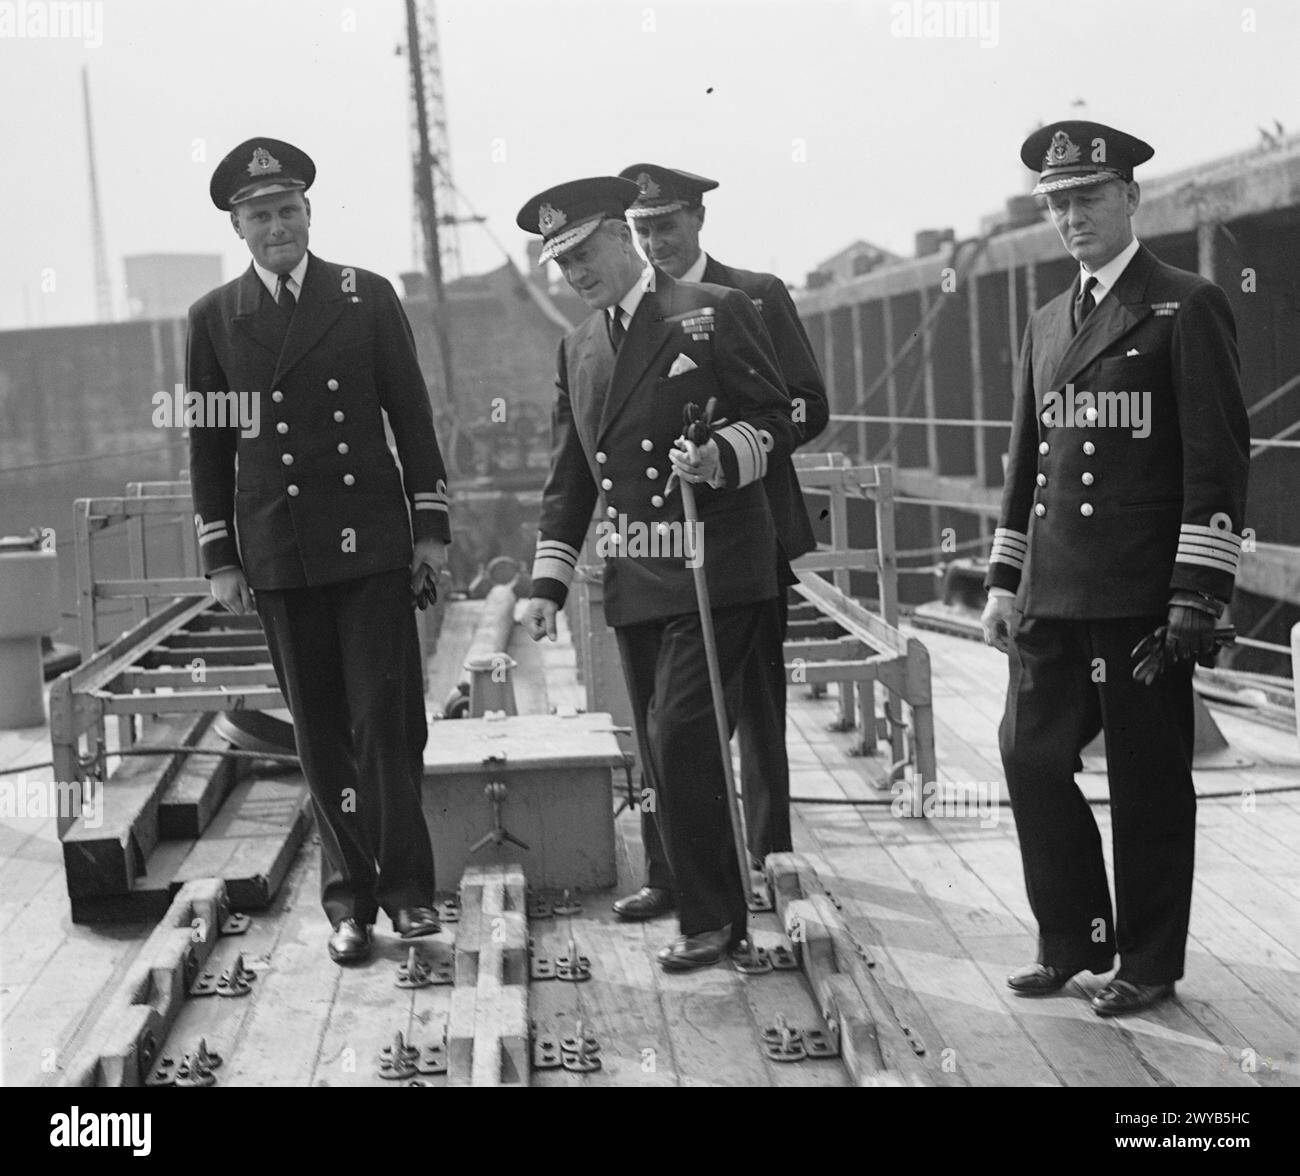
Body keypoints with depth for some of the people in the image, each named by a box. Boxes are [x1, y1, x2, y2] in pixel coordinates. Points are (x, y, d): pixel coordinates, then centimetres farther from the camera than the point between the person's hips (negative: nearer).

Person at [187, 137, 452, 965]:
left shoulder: (368, 299, 4)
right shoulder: (215, 319, 6)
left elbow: (413, 419, 6)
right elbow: (208, 446, 9)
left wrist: (432, 529, 1)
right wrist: (221, 557, 5)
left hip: (372, 546, -1)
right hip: (278, 559, 1)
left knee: (388, 718, -4)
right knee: (322, 732, 5)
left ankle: (406, 886, 7)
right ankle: (349, 897, 13)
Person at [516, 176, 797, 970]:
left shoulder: (714, 315, -4)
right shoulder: (578, 349, 16)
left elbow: (776, 423, -3)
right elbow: (570, 476, 17)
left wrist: (721, 457, -23)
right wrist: (549, 580, 10)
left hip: (715, 572, -7)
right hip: (634, 582, 7)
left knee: (682, 735, -13)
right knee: (662, 752, 8)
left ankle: (711, 918, -1)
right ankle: (714, 907, 20)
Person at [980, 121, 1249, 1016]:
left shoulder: (1188, 307, -3)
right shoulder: (1047, 325, 17)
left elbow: (1219, 460, -9)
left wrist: (1200, 591, -14)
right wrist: (1005, 581, 15)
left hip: (1145, 596, -6)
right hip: (1054, 595, 6)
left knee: (1148, 780, 2)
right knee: (1031, 756, 5)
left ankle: (1150, 964, 16)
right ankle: (1072, 941, 21)